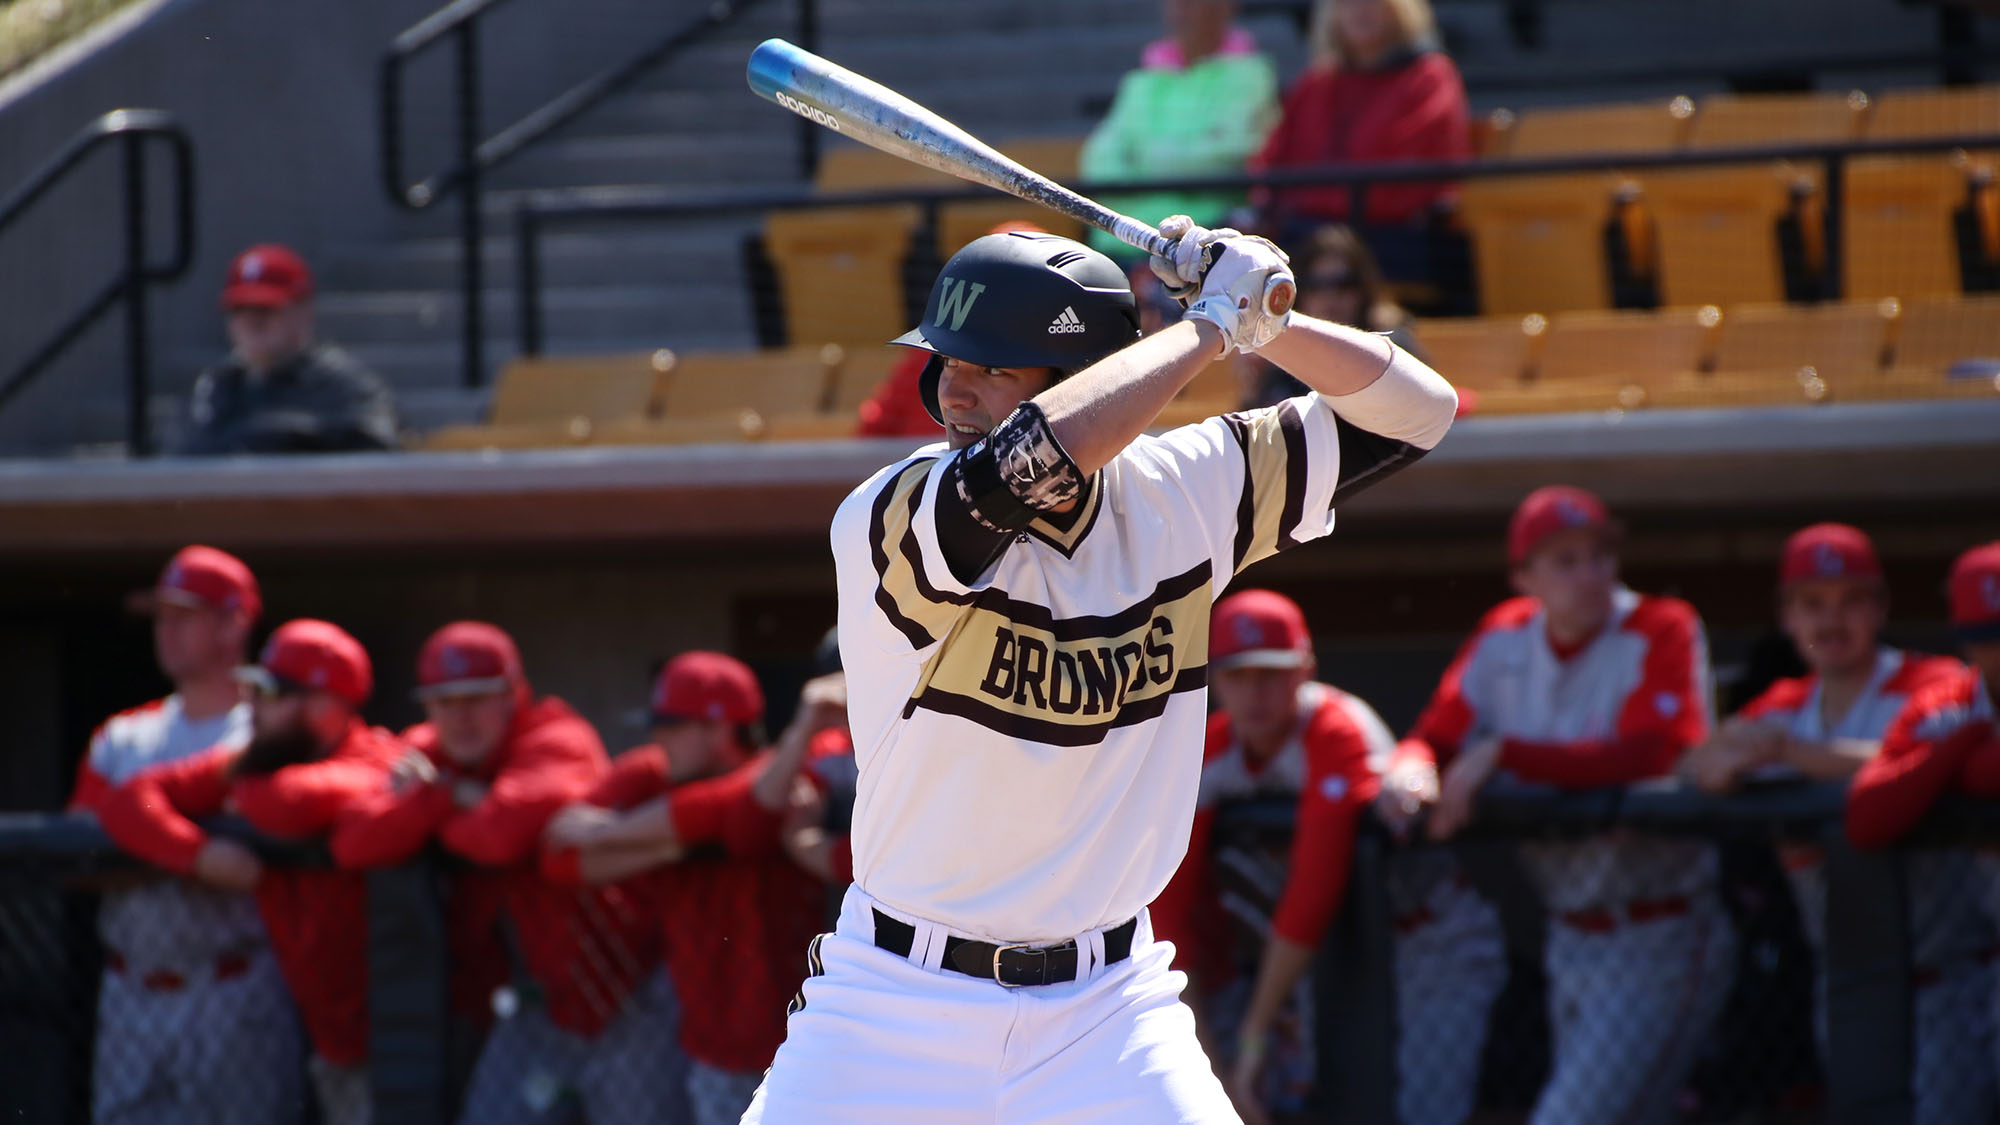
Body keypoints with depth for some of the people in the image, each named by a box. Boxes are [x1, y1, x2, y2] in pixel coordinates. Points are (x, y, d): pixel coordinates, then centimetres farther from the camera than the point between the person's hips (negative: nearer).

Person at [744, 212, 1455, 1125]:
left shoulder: (1176, 496, -2)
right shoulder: (884, 523, -16)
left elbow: (1413, 414, 5)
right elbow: (1032, 463, -37)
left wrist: (1266, 320, -12)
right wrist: (1212, 321, -24)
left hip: (1105, 1014, 2)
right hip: (898, 1012, -2)